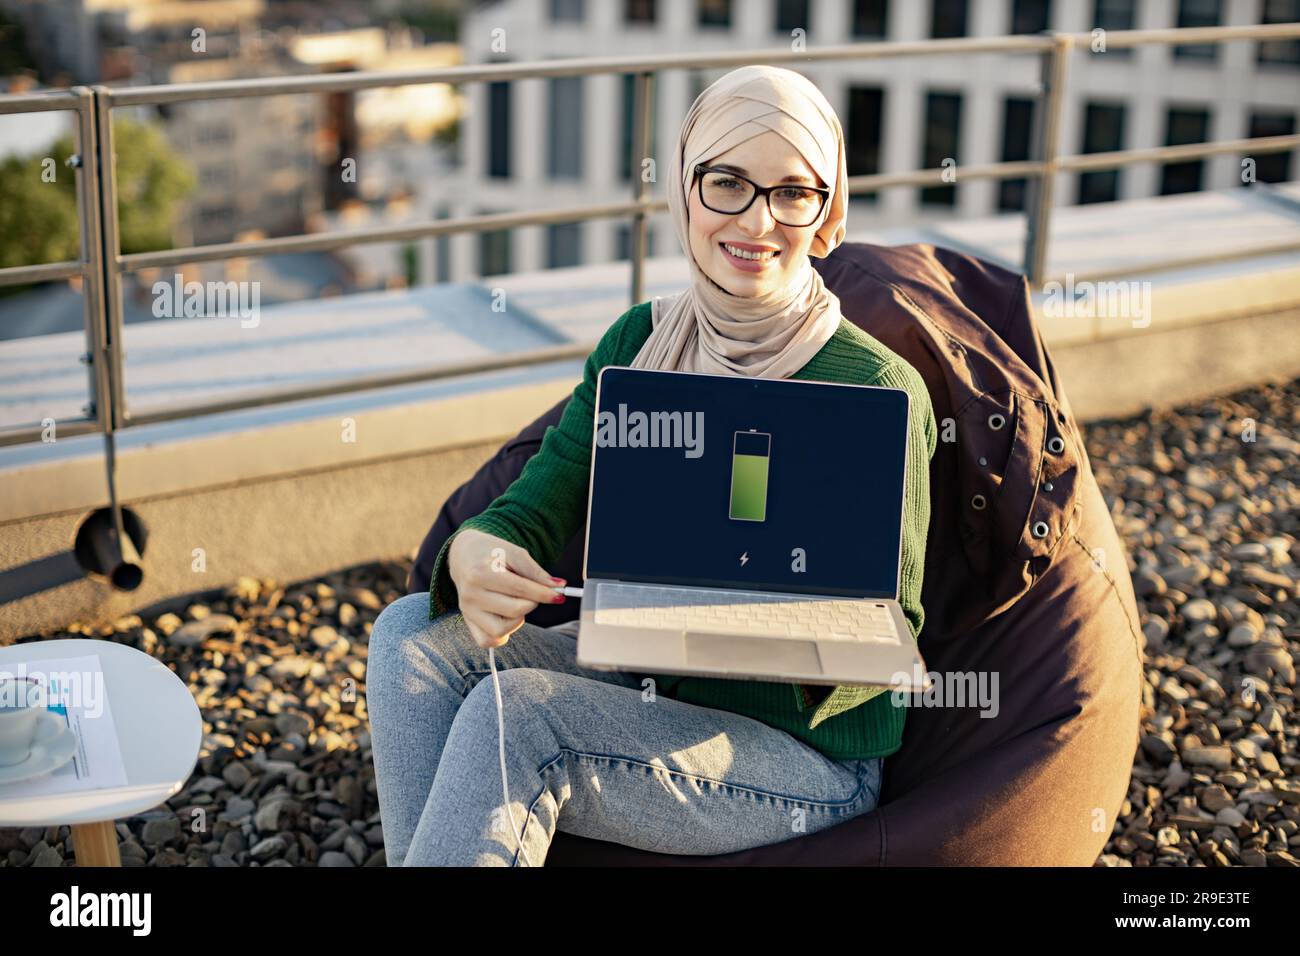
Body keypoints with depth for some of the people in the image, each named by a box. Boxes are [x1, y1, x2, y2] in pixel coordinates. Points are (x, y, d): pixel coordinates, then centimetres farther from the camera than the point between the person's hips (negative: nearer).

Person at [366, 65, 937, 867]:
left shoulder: (880, 389, -15)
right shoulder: (640, 341, 3)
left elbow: (893, 629, -11)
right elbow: (537, 506, -1)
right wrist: (474, 552, -26)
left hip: (804, 755, -6)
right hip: (641, 677, 6)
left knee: (511, 712, -26)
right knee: (415, 634, -14)